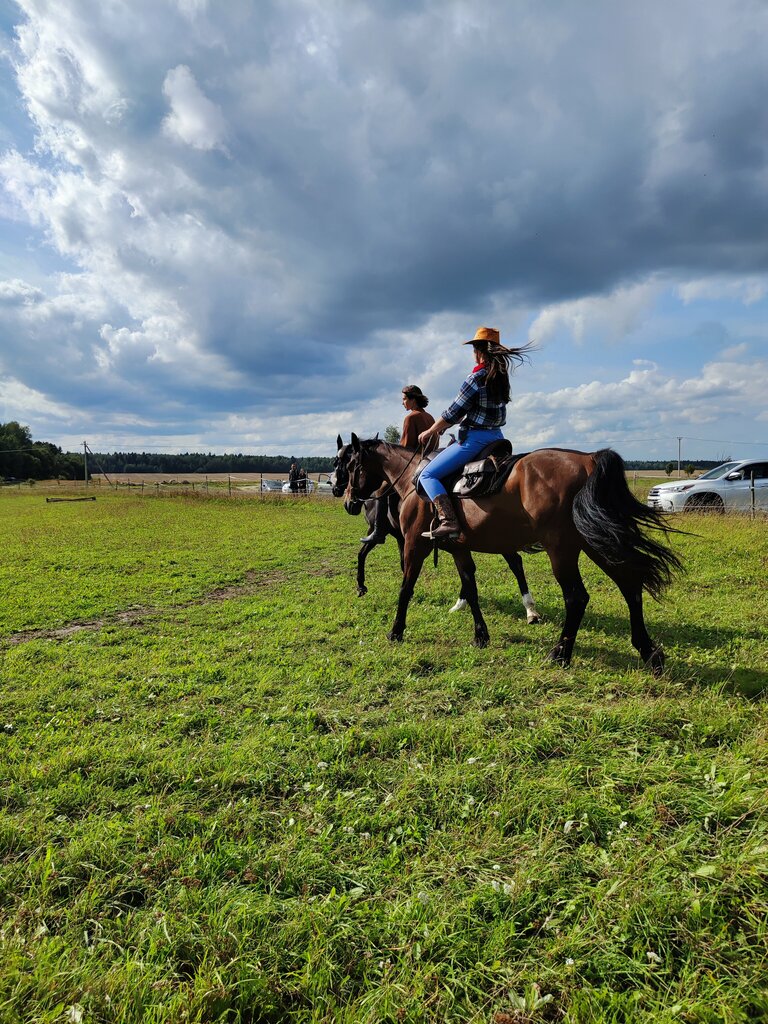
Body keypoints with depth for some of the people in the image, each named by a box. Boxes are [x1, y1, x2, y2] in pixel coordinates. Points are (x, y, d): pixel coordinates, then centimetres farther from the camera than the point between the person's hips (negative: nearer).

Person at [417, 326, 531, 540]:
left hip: (474, 439, -9)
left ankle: (448, 522, -23)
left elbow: (453, 412, -12)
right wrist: (444, 426, 21)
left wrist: (430, 431, 3)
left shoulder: (476, 378, -16)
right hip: (496, 437, 9)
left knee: (427, 476, -8)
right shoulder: (501, 376, 10)